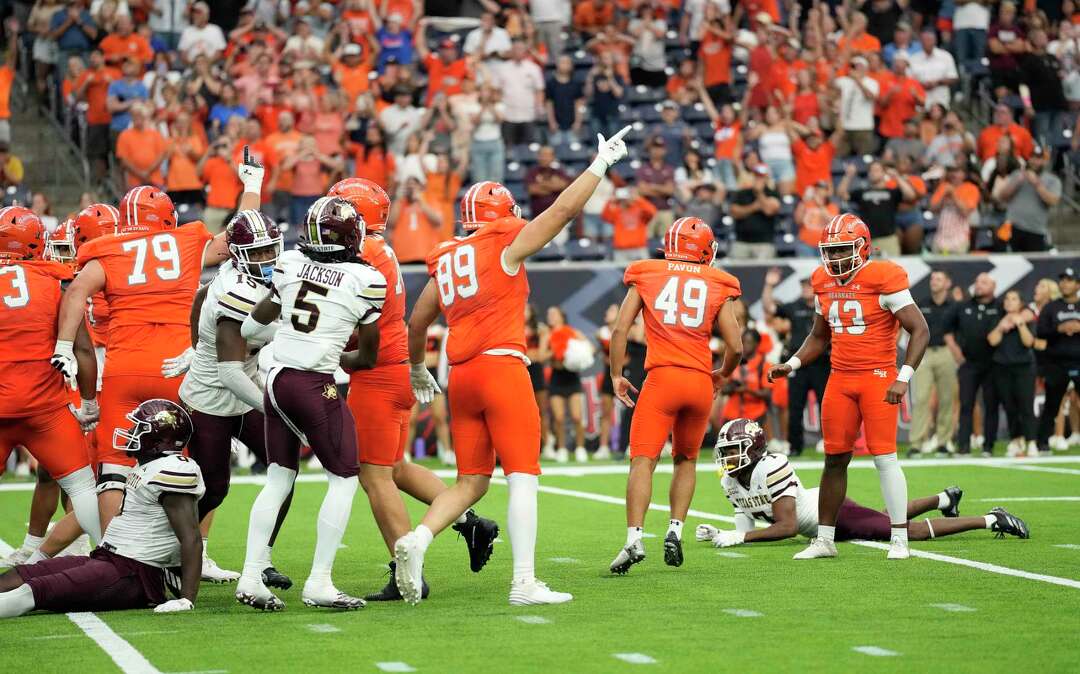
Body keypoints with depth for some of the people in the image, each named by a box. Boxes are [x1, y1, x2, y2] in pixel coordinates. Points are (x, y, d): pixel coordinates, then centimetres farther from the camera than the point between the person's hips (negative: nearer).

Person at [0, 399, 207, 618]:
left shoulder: (172, 471, -16)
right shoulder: (148, 466, 16)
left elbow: (191, 539, -20)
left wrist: (187, 599, -26)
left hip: (133, 577, -10)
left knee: (35, 591, -23)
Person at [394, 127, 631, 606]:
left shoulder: (446, 261, 17)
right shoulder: (505, 245, 0)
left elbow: (417, 324, 24)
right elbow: (563, 210, -2)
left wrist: (417, 370, 41)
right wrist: (601, 163, 8)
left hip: (461, 377, 7)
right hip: (501, 366, -7)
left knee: (471, 482, 12)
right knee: (523, 477, -5)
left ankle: (417, 539, -10)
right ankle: (524, 582, -10)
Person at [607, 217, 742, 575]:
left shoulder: (646, 276, 8)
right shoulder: (717, 285, 9)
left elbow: (620, 329, 0)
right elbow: (735, 347, 5)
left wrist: (616, 375, 9)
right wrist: (723, 374, 25)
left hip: (662, 378, -2)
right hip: (700, 381, 2)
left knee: (643, 461, -7)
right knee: (686, 460, 21)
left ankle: (634, 539, -23)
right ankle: (675, 531, 9)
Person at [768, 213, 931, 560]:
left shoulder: (883, 280, -13)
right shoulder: (824, 283, 8)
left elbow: (920, 330, -13)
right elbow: (819, 336, 22)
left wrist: (903, 378, -21)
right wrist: (791, 364, 7)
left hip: (878, 376, -6)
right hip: (840, 378, 6)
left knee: (885, 458, -8)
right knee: (835, 459, 7)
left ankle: (900, 540, -1)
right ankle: (824, 539, 14)